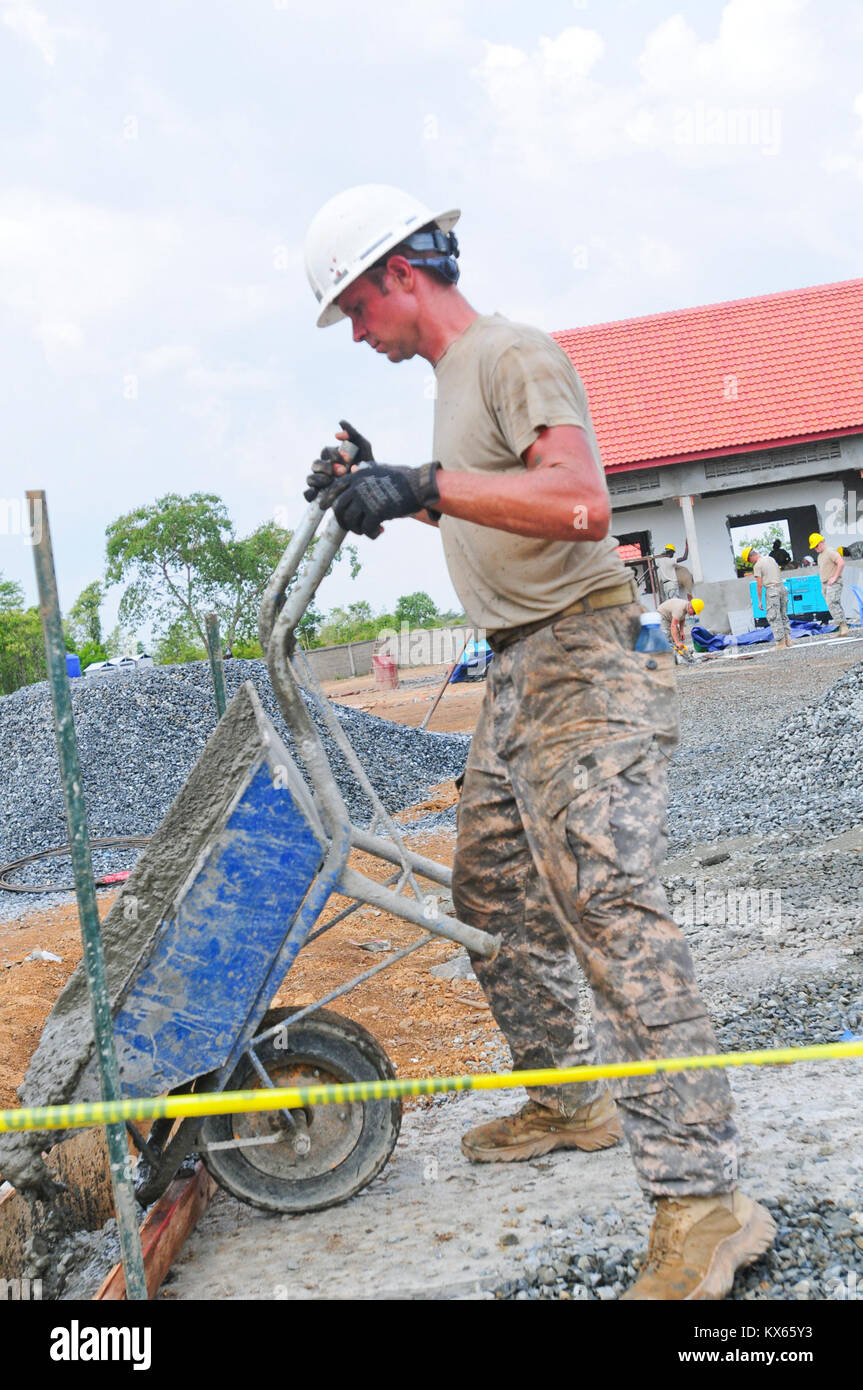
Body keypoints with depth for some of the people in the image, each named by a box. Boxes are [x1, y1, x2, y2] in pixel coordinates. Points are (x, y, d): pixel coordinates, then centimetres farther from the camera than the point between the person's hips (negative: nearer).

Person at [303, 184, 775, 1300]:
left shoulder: (513, 355, -11)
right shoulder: (454, 375, 19)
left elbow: (580, 503, -27)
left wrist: (425, 486, -32)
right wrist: (388, 488, 19)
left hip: (584, 662, -10)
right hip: (518, 671, 11)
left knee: (605, 905, -18)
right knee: (492, 891, 15)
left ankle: (701, 1199, -15)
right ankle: (567, 1101, 31)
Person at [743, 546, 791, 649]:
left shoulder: (757, 565, -8)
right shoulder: (771, 559, 14)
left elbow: (759, 585, -10)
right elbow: (778, 574, 17)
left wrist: (760, 601, -5)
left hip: (771, 590, -7)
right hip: (782, 587, 7)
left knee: (774, 618, -3)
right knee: (783, 615, 14)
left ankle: (781, 642, -4)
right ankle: (787, 638, 13)